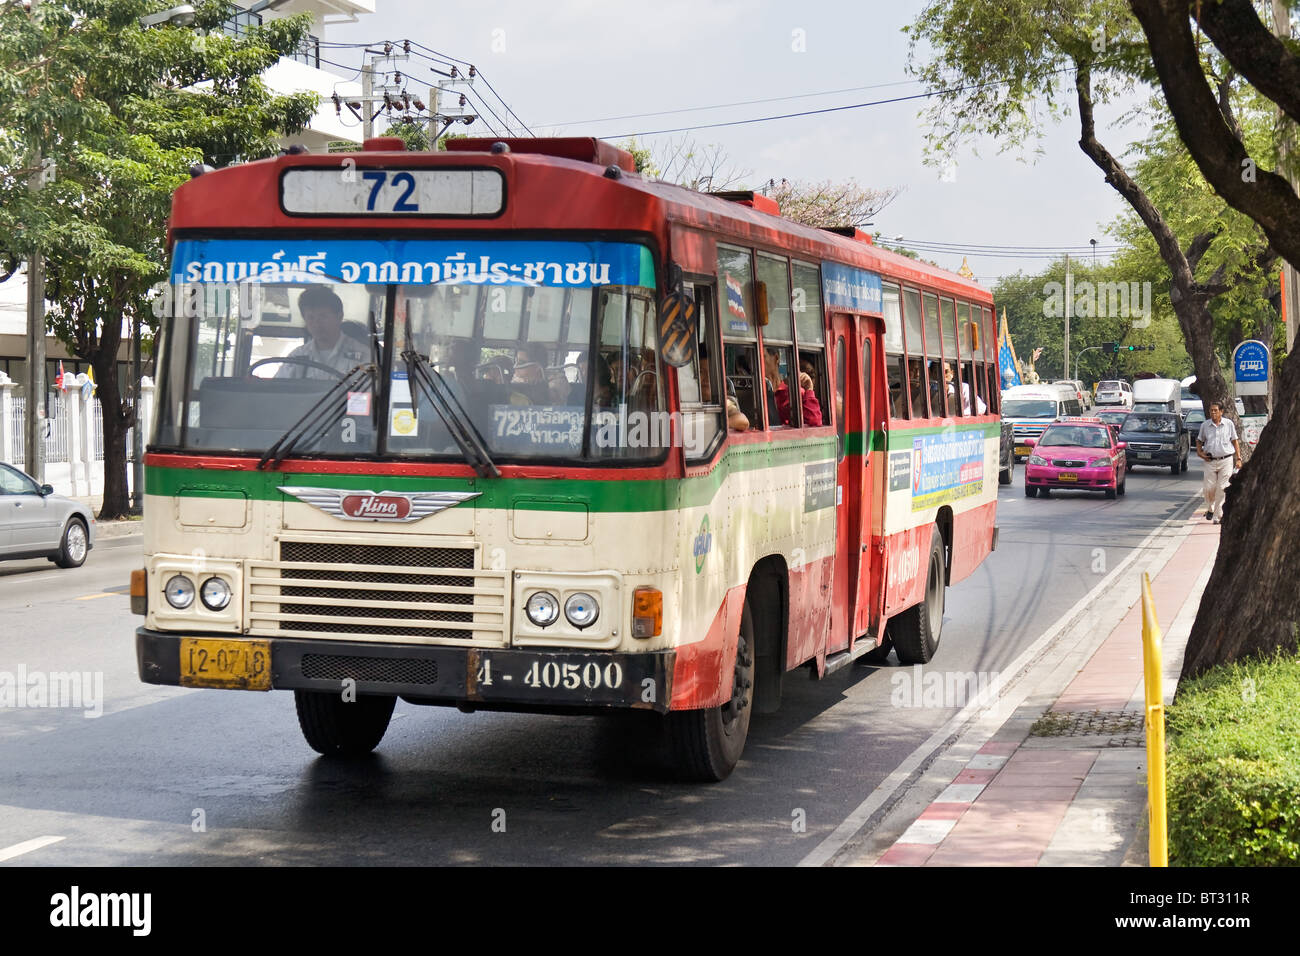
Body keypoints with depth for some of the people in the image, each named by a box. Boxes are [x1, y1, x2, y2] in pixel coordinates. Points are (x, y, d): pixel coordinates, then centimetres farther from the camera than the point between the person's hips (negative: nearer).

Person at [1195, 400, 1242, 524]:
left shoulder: (1229, 424, 4)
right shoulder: (1205, 425, 6)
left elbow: (1235, 441, 9)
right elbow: (1199, 440, 18)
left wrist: (1238, 458, 4)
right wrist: (1199, 452, 0)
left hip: (1226, 460, -1)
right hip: (1210, 461, 1)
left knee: (1222, 489, -5)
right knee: (1208, 488, -1)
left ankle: (1218, 516, 0)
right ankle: (1210, 508, 26)